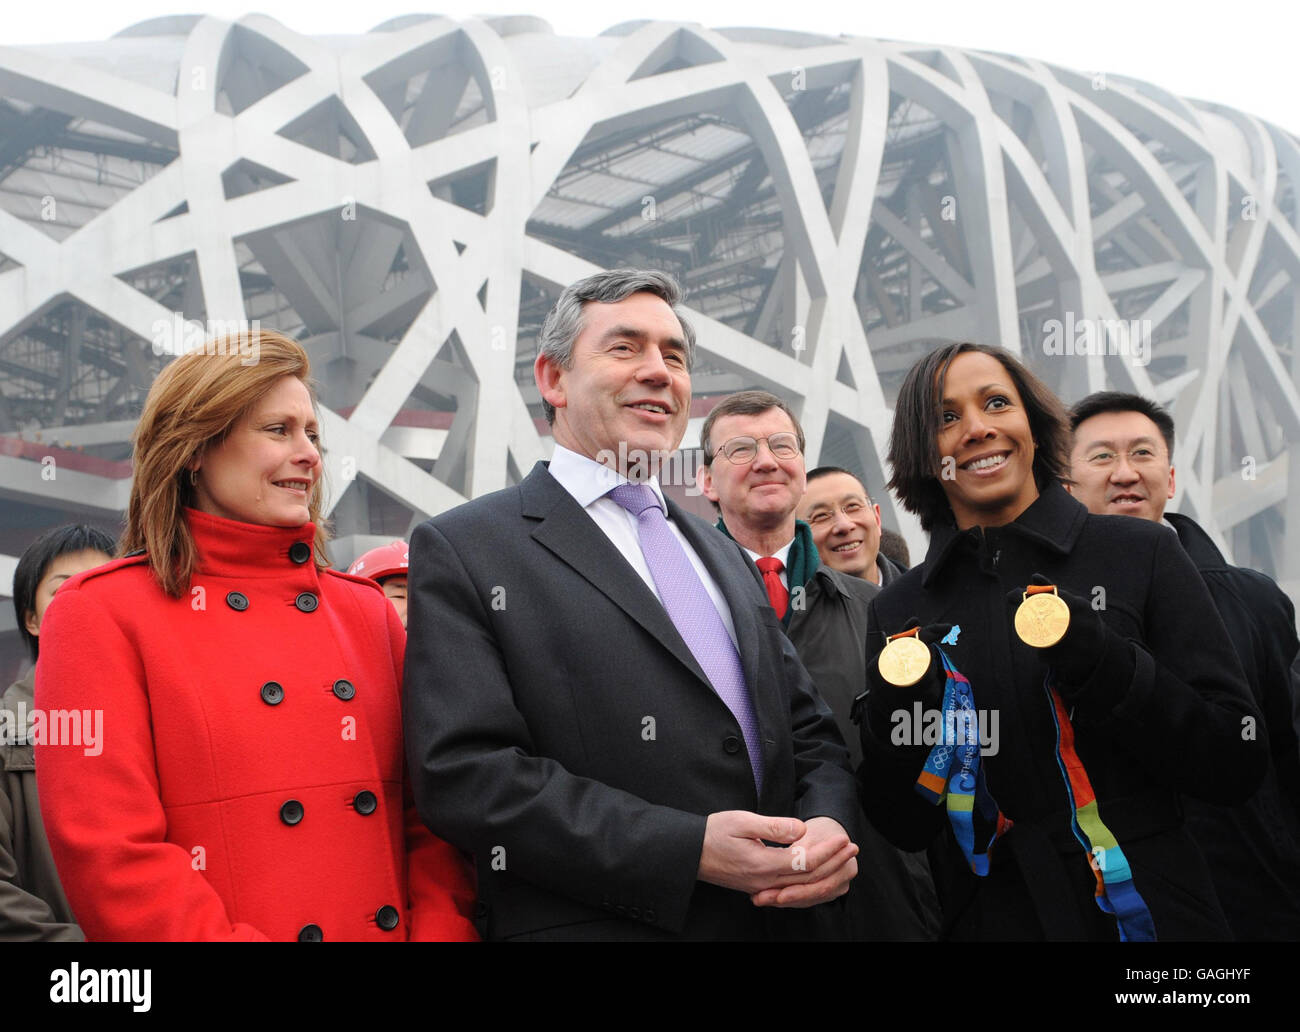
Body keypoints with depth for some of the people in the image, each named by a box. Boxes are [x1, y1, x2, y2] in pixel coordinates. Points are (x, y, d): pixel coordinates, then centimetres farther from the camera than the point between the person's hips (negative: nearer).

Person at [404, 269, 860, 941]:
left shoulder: (722, 555, 13)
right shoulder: (462, 550, -7)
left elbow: (810, 732, 14)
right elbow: (465, 774, -17)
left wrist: (828, 824, -8)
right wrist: (689, 850, -22)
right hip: (596, 923, -6)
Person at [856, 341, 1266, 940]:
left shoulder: (1142, 555, -6)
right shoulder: (896, 613, -1)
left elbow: (1236, 770, -9)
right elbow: (903, 828, 0)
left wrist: (1104, 664, -23)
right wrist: (896, 725, -19)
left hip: (1149, 910, -1)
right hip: (987, 919, 1)